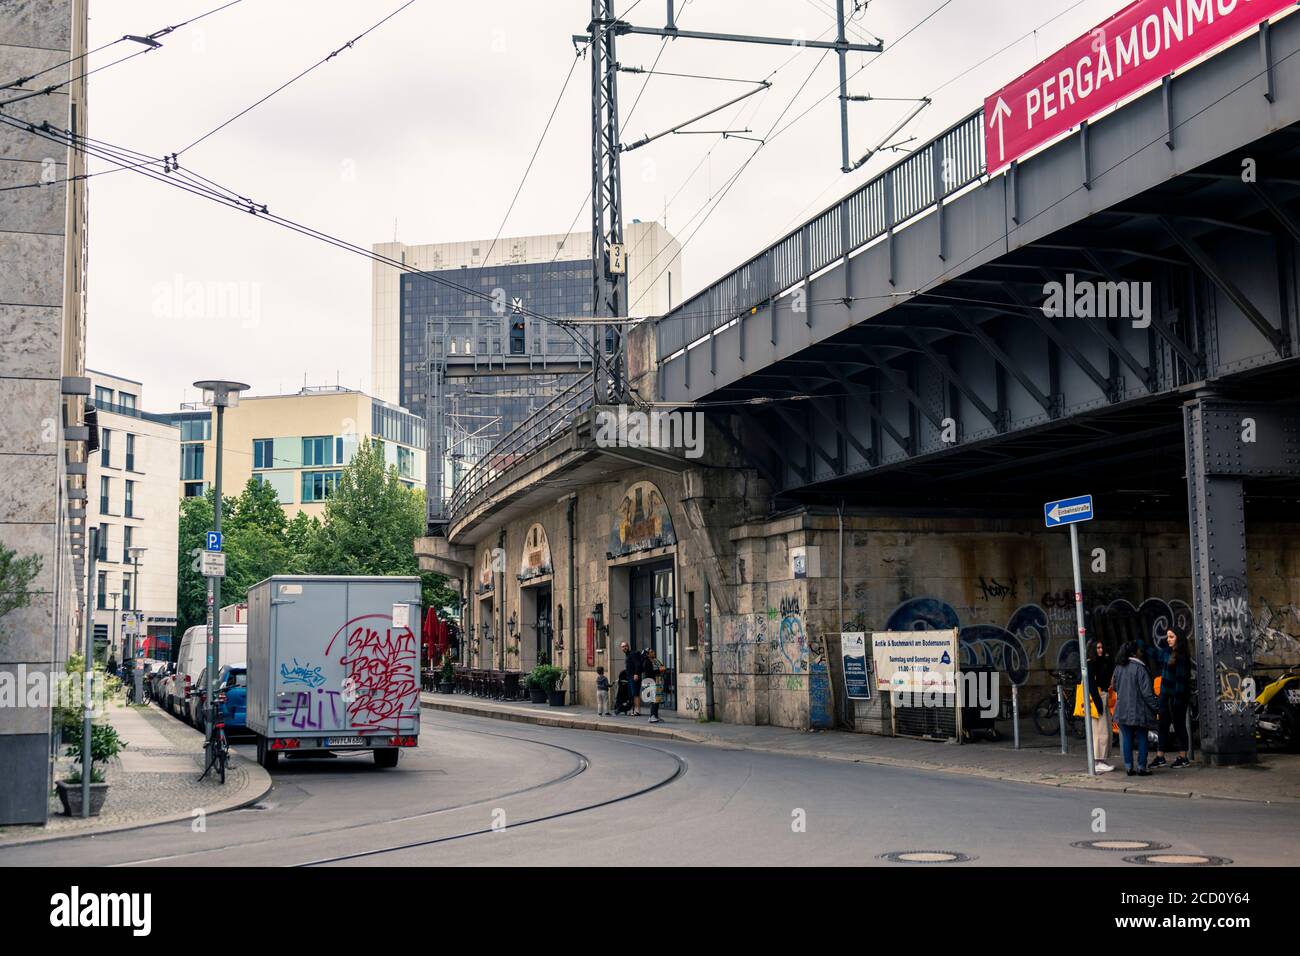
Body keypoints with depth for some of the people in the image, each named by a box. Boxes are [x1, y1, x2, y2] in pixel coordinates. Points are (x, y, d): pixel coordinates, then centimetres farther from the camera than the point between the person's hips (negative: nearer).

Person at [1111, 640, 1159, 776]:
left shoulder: (1119, 668, 5)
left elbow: (1114, 686, 15)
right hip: (1139, 710, -5)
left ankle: (1129, 767, 9)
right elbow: (1147, 691, -14)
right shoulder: (1139, 668, -14)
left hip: (1123, 710, 5)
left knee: (1127, 739, 8)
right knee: (1142, 739, 4)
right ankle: (1141, 768, 2)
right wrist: (1156, 707, -8)